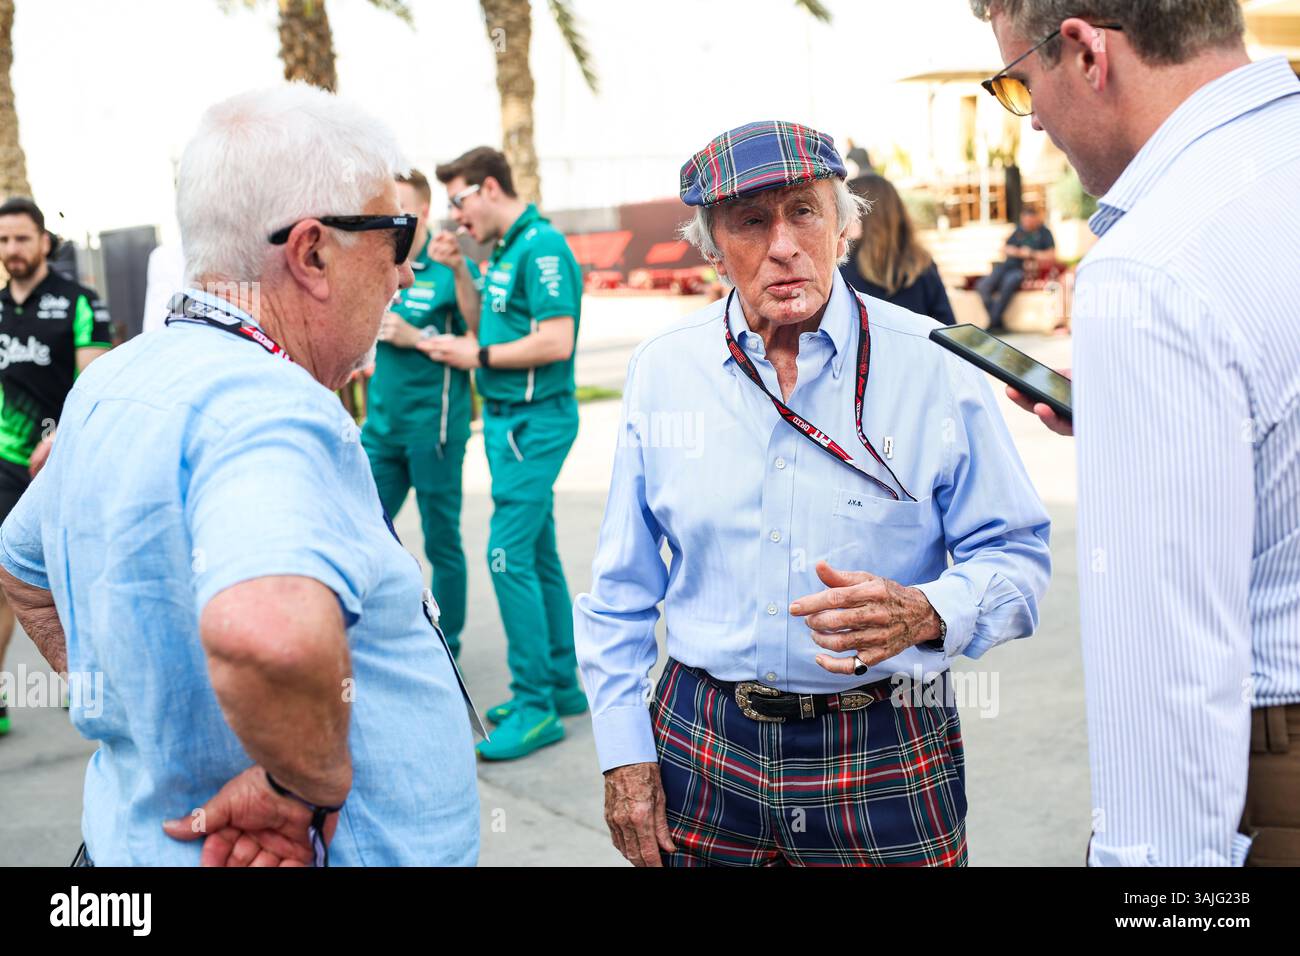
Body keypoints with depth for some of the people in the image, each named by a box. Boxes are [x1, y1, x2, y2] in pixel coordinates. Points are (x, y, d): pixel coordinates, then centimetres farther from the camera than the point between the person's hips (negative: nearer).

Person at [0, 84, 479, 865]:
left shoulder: (111, 384, 4)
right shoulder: (268, 406, -27)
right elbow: (269, 629, -46)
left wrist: (134, 706, 14)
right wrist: (310, 785, -28)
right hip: (322, 849, -8)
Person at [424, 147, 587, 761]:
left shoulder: (542, 247, -15)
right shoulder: (507, 250, 16)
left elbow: (556, 341, -23)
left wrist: (480, 356, -14)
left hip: (534, 421, -10)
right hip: (506, 417, 10)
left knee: (509, 555, -12)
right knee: (538, 554, 14)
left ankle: (536, 704, -5)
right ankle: (561, 683, 25)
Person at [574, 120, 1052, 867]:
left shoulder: (936, 367, -8)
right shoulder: (662, 371, 0)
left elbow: (1015, 555, -6)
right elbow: (621, 590, 6)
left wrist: (927, 613, -26)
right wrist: (625, 752, 3)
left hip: (887, 760, -2)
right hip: (702, 753, 2)